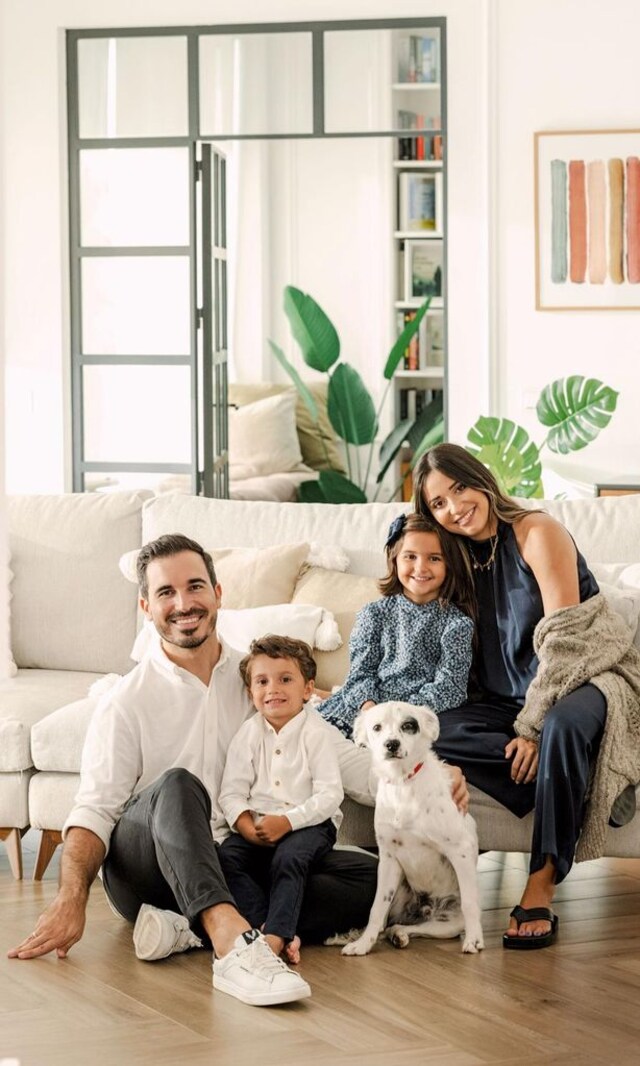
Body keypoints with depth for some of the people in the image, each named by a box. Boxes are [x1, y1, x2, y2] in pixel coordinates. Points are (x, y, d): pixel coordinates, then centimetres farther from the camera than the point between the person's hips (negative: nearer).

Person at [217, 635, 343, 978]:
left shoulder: (316, 733, -4)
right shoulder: (248, 734, 6)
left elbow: (329, 794, -12)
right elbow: (231, 793, 0)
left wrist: (287, 822, -23)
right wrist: (247, 826, -19)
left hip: (310, 822, -4)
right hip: (257, 824, 4)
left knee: (289, 856, -34)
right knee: (226, 855, -23)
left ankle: (276, 935, -38)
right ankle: (269, 927, -33)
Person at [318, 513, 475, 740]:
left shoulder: (457, 623, 3)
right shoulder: (375, 614, 13)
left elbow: (448, 687, -4)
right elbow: (361, 671, 7)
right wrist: (368, 705, -16)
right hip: (372, 703, 3)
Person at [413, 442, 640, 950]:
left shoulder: (537, 533, -9)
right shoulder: (465, 555, 12)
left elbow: (564, 640, -15)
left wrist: (534, 725, -19)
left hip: (588, 680, -6)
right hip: (513, 699, 6)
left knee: (564, 724, -42)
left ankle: (541, 890, -39)